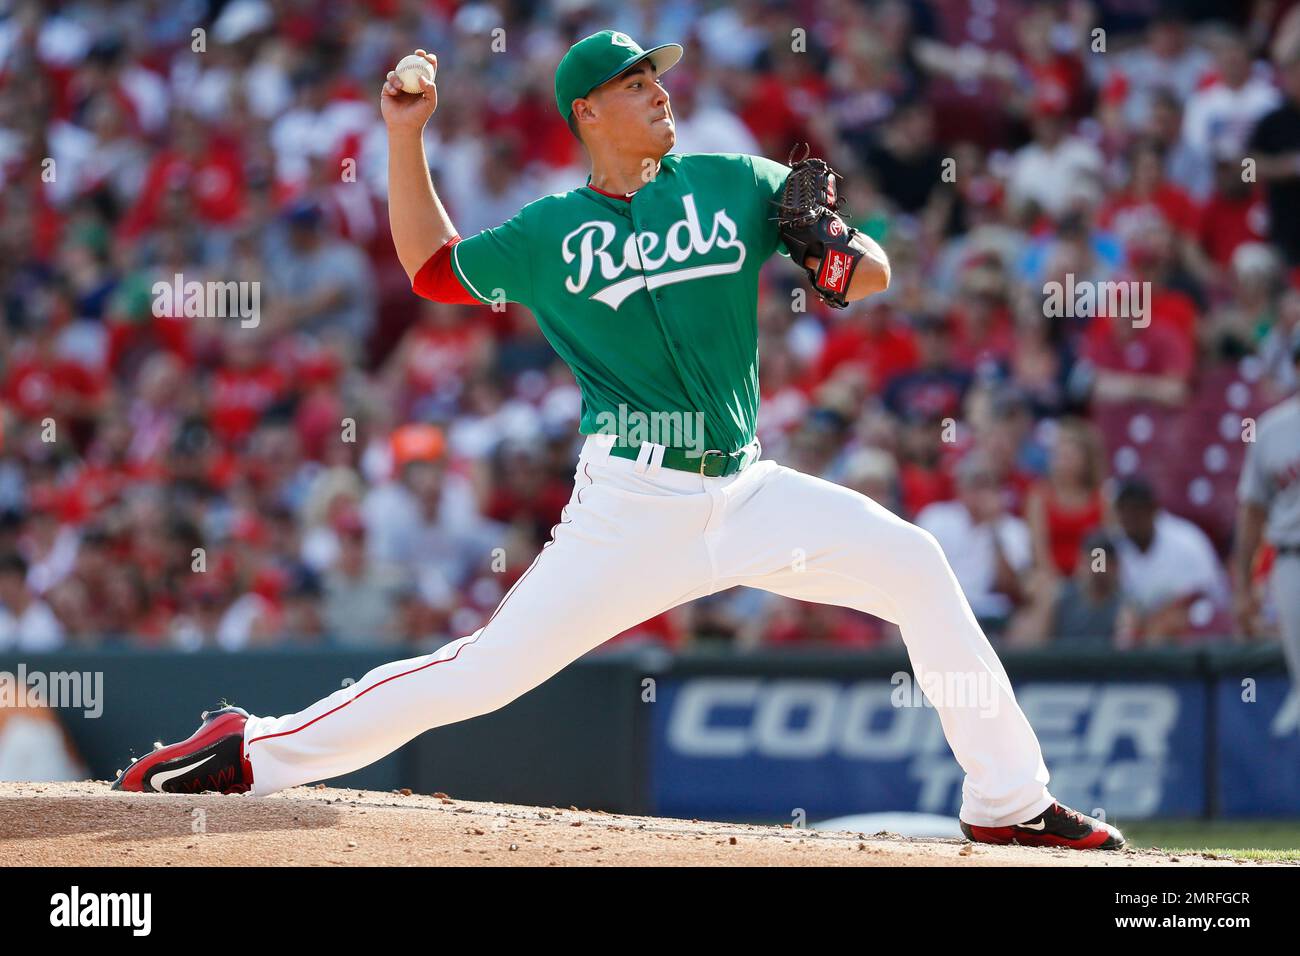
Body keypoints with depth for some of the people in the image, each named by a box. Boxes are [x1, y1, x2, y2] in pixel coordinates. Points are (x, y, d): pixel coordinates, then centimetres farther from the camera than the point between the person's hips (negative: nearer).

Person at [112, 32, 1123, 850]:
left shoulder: (737, 184, 7)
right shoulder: (550, 235, 6)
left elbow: (874, 272, 9)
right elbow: (432, 266, 21)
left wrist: (840, 259, -16)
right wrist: (405, 137, 12)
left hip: (745, 492, 3)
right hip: (630, 509, -3)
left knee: (915, 566, -9)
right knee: (482, 672, -12)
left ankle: (1008, 801, 0)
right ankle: (257, 751, -3)